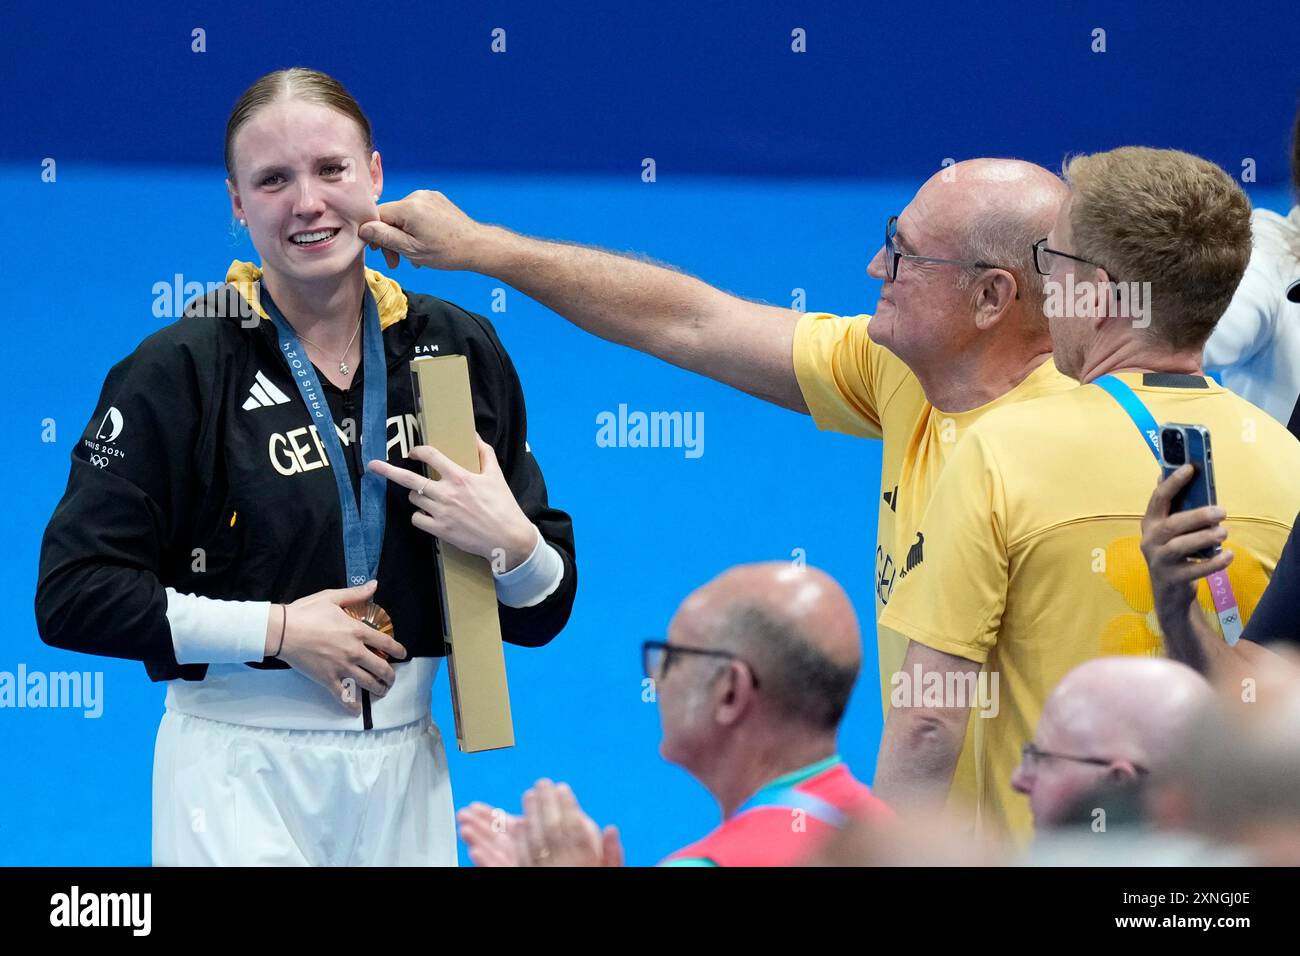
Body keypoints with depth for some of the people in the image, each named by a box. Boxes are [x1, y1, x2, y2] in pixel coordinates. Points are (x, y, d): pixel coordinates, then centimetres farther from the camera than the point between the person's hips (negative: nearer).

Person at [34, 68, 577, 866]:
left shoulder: (458, 350, 3)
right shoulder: (179, 370, -7)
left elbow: (541, 617, 9)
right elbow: (71, 596, -10)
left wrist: (509, 543, -13)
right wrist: (278, 629, -15)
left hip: (406, 770, 4)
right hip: (241, 776, -4)